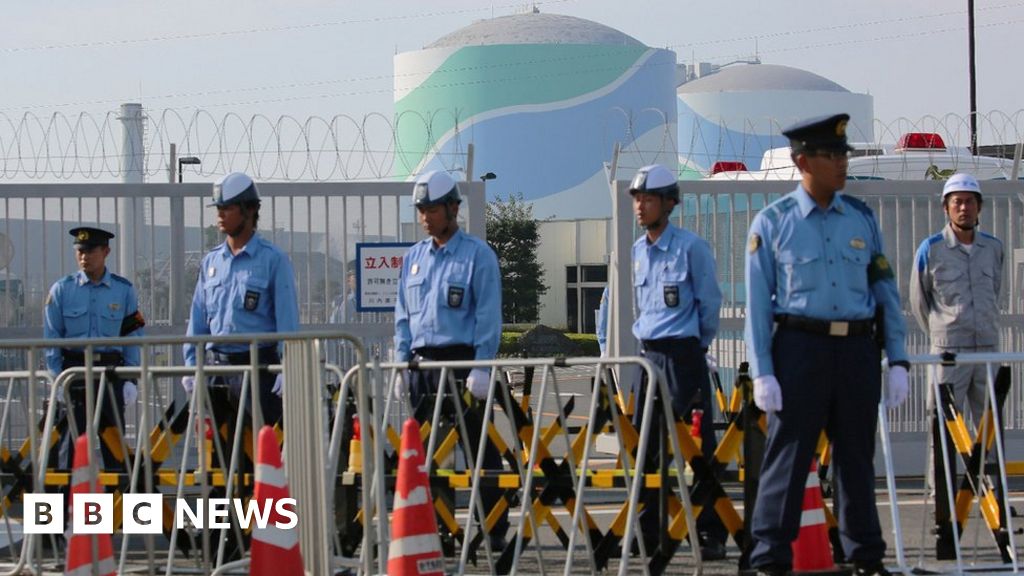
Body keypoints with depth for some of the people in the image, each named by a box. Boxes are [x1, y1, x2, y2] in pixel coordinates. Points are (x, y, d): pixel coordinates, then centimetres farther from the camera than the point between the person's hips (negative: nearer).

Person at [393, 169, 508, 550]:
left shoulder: (477, 255, -3)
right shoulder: (413, 258, 15)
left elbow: (488, 315, -8)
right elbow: (403, 316, 17)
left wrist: (482, 366, -15)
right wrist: (402, 364, 9)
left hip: (463, 361, -6)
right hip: (422, 362, 6)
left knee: (480, 447, -4)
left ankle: (495, 530, -1)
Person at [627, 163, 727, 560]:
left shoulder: (691, 247, -8)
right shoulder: (638, 251, 12)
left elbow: (710, 302, -4)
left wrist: (696, 345, 4)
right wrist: (647, 339, 15)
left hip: (684, 355, -7)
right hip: (649, 355, 7)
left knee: (697, 446, -5)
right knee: (647, 447, 6)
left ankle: (711, 536, -3)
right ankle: (649, 534, 11)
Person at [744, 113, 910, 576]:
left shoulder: (862, 219, 10)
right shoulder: (773, 222, 0)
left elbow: (886, 292, 12)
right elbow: (758, 304, 0)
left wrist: (897, 361, 5)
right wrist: (762, 373, -7)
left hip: (858, 349, 3)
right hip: (800, 346, -3)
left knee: (857, 456, 10)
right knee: (787, 455, -3)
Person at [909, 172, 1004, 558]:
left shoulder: (993, 248, 10)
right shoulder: (931, 250, -1)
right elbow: (918, 302, 9)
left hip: (989, 352, 4)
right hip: (948, 354, -4)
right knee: (946, 439, -4)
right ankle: (945, 526, -3)